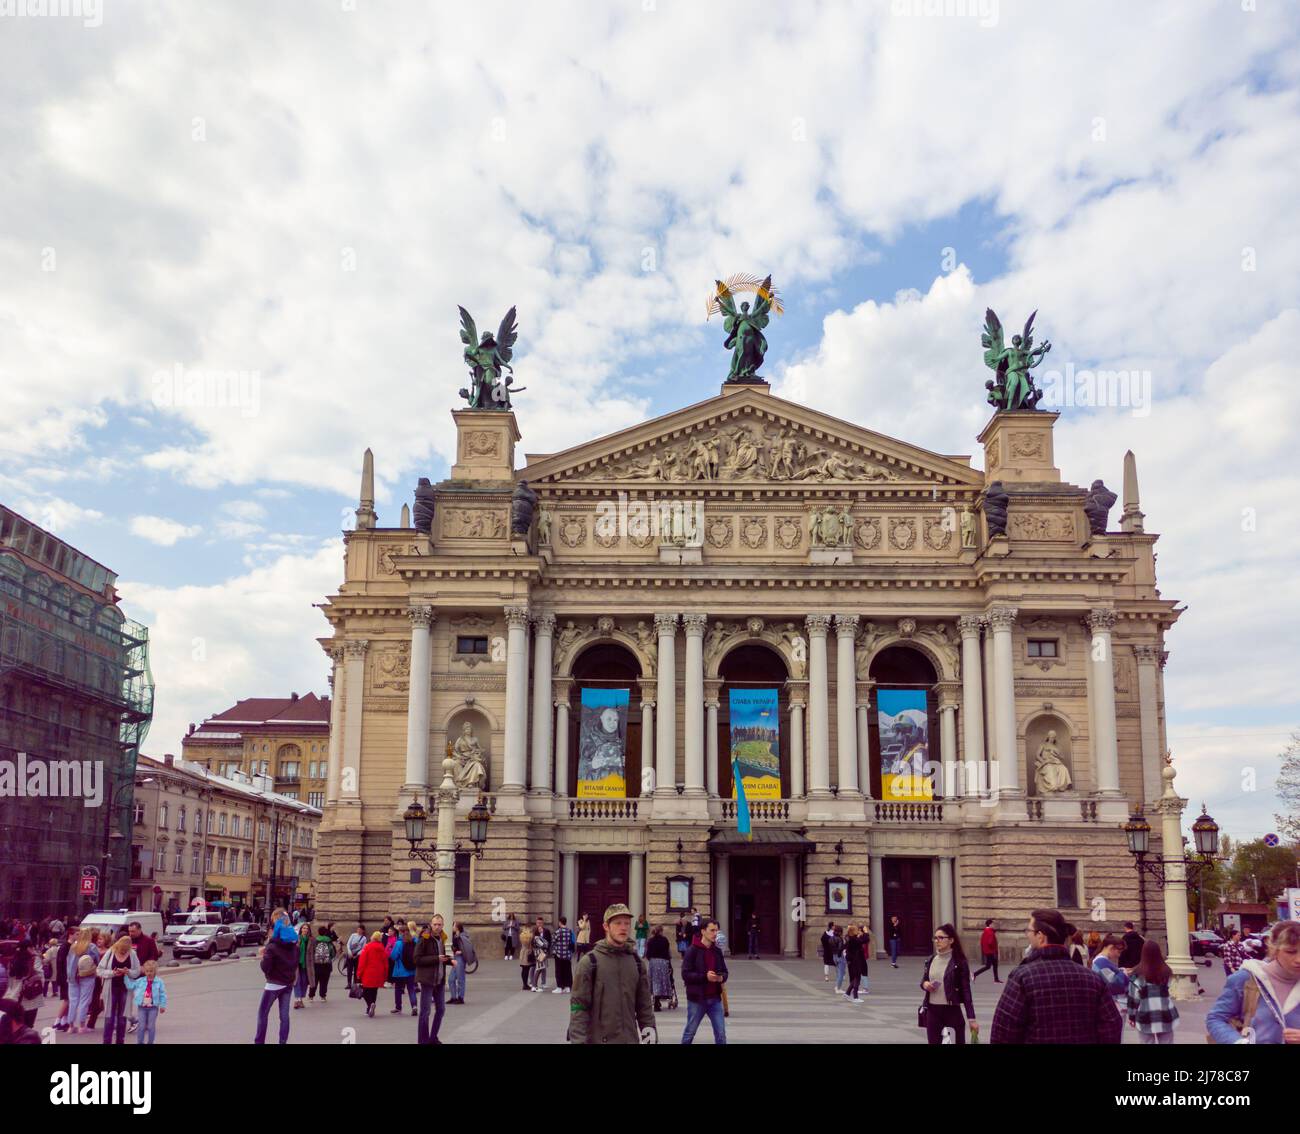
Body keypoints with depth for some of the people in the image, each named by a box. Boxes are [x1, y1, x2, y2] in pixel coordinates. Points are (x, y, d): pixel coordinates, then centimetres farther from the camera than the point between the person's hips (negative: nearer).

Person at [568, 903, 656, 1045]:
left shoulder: (636, 962, 8)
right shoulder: (590, 961, -6)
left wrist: (649, 1030, 6)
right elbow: (578, 1005, -8)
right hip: (598, 1039, -4)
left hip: (630, 1039, 4)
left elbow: (644, 1003, 13)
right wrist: (578, 1040, -15)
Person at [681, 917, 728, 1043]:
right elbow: (685, 974, -14)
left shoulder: (717, 951, 7)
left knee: (721, 1034, 3)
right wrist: (705, 976, -24)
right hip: (697, 999, -5)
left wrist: (722, 978, -9)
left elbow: (724, 971, 15)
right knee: (689, 1033, 9)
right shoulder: (693, 951, -10)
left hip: (715, 999, 5)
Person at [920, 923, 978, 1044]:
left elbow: (966, 990, -7)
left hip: (952, 1011, -5)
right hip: (932, 1011, 5)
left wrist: (972, 1018, -10)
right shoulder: (931, 960, 6)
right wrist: (924, 984, -7)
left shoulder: (959, 962, -8)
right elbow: (924, 979, 19)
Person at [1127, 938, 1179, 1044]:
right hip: (1166, 1016, 2)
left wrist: (1131, 1016, 2)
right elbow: (1168, 989, 11)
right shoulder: (1166, 971, -1)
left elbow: (1134, 996, -7)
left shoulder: (1138, 973, -9)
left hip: (1145, 1017, -2)